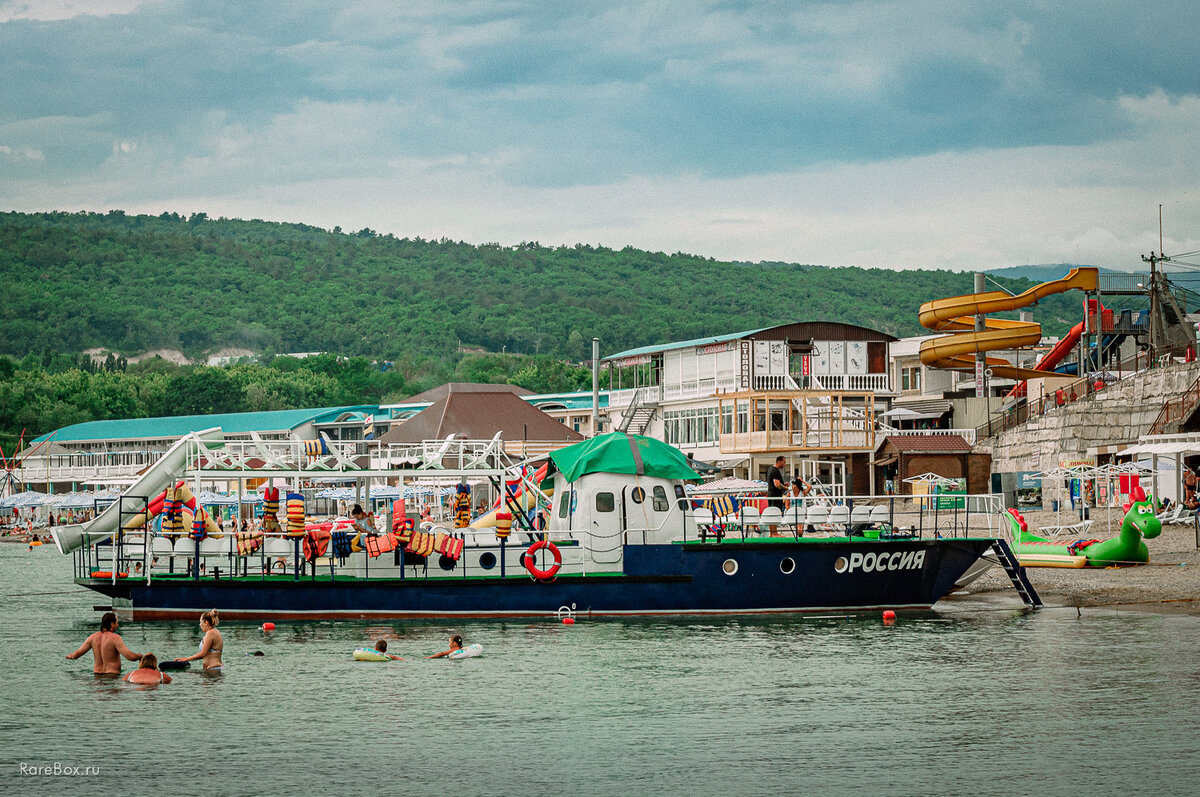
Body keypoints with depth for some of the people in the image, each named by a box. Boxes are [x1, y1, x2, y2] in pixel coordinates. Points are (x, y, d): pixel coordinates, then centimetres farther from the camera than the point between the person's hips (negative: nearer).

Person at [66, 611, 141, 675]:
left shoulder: (93, 637, 7)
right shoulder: (115, 638, -8)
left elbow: (76, 654, 11)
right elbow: (130, 656, -15)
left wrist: (70, 656, 34)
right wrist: (142, 656, 4)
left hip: (97, 673, 6)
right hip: (112, 674, -6)